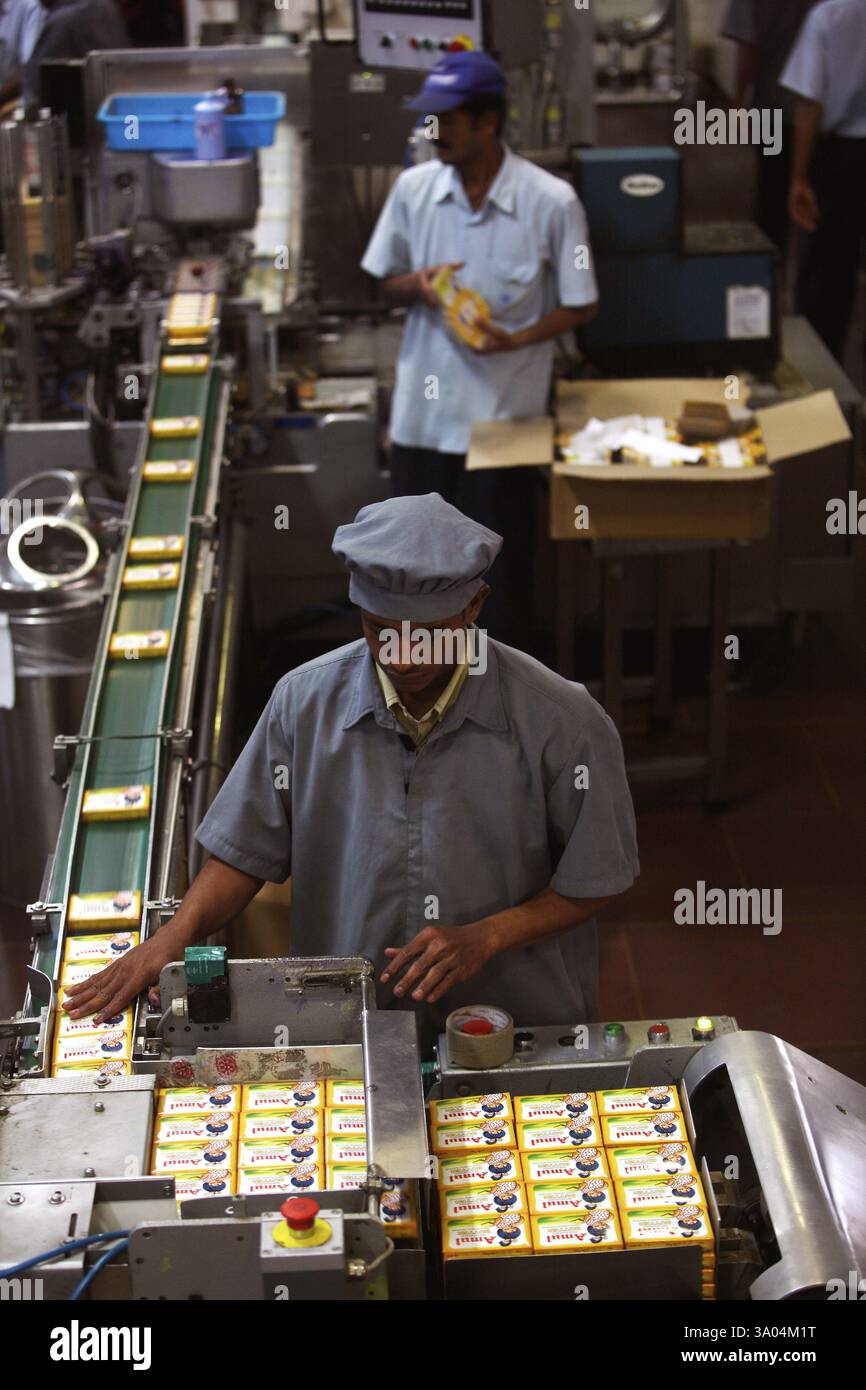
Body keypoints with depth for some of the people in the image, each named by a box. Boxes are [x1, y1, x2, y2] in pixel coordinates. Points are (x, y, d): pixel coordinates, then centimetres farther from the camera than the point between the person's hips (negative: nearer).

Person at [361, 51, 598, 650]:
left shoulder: (551, 202, -12)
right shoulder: (414, 188, -2)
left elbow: (580, 306, -3)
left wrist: (517, 338, -19)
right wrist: (419, 285, -12)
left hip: (505, 413, -3)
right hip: (423, 412, 3)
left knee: (502, 564, 8)